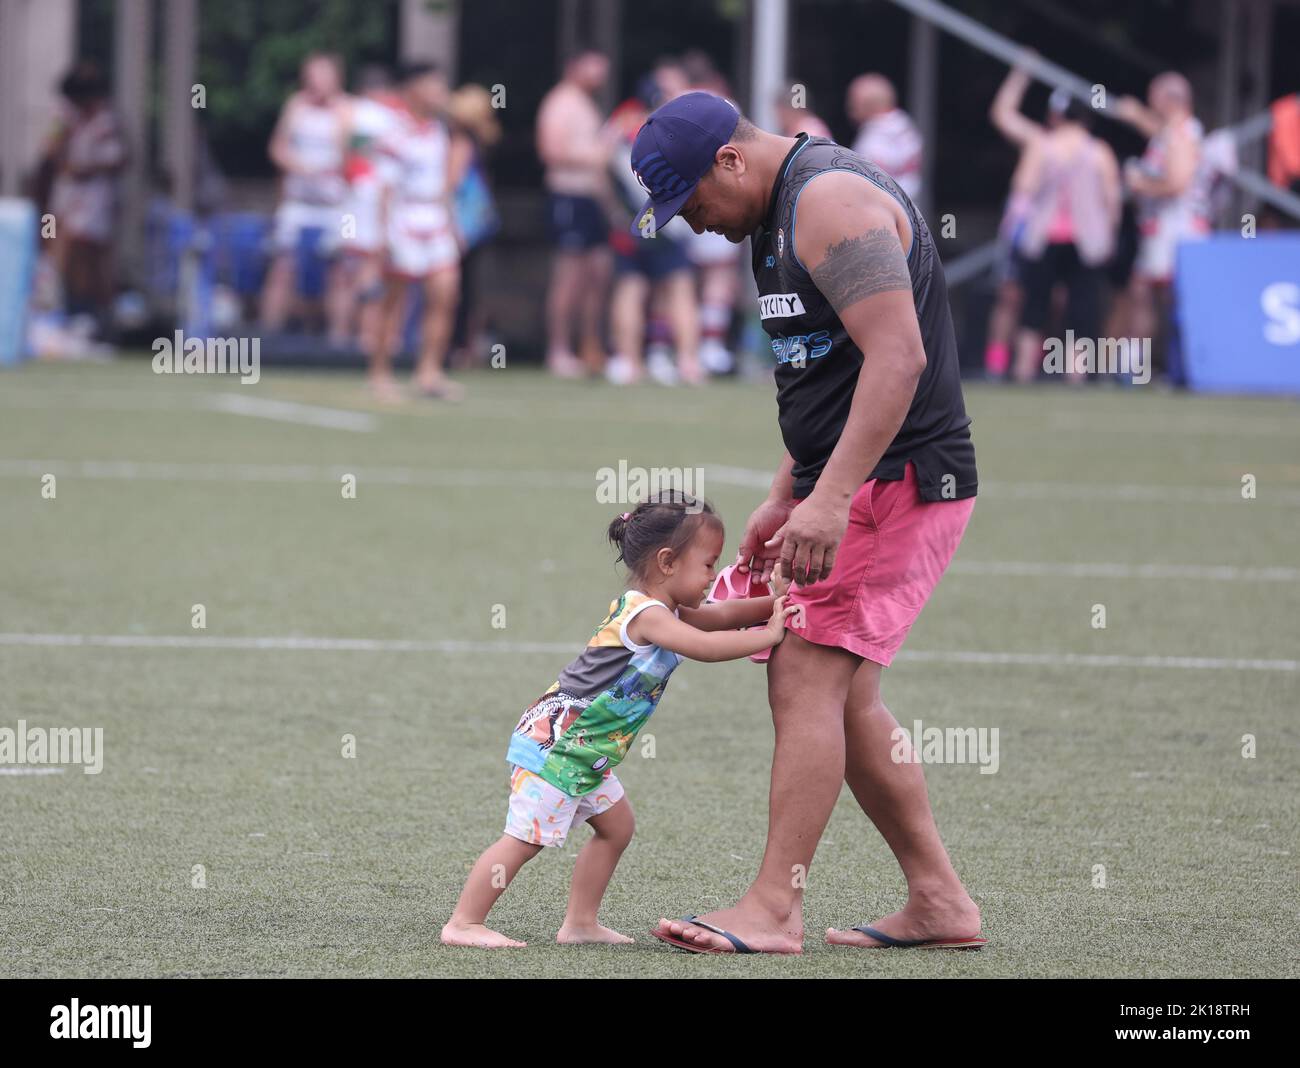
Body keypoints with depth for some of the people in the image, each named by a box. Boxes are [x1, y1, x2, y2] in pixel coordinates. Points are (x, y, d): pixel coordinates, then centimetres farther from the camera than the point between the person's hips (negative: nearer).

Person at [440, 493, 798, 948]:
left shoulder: (665, 611, 12)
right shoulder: (648, 615, -20)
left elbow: (721, 615, 19)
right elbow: (707, 647, -31)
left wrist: (775, 604, 9)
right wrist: (769, 635, -23)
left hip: (580, 750, 11)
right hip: (554, 742, -11)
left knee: (616, 825, 15)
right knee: (527, 837, -11)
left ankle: (580, 923, 19)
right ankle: (463, 923, -10)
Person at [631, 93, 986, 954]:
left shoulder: (832, 201, -16)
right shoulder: (785, 212, 17)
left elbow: (898, 354, -26)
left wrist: (831, 498, -30)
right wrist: (785, 497, 24)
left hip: (896, 483, -11)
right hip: (851, 485, 11)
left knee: (806, 680, -13)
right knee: (843, 699, 12)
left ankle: (773, 911, -13)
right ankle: (939, 901, 17)